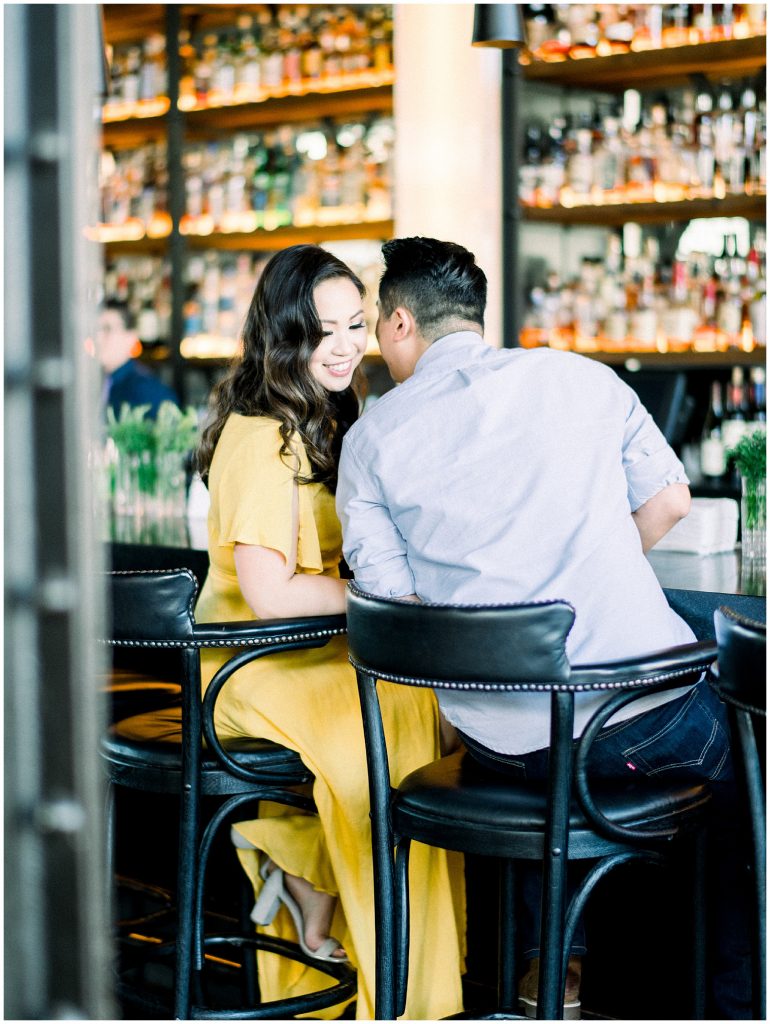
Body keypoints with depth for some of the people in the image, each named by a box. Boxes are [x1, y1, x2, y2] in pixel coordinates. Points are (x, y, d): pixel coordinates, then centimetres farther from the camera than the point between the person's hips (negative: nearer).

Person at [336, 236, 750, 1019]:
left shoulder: (371, 438, 3)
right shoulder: (582, 377, 6)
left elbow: (389, 596, -1)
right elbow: (669, 501, 8)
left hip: (500, 737, 2)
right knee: (729, 739, 29)